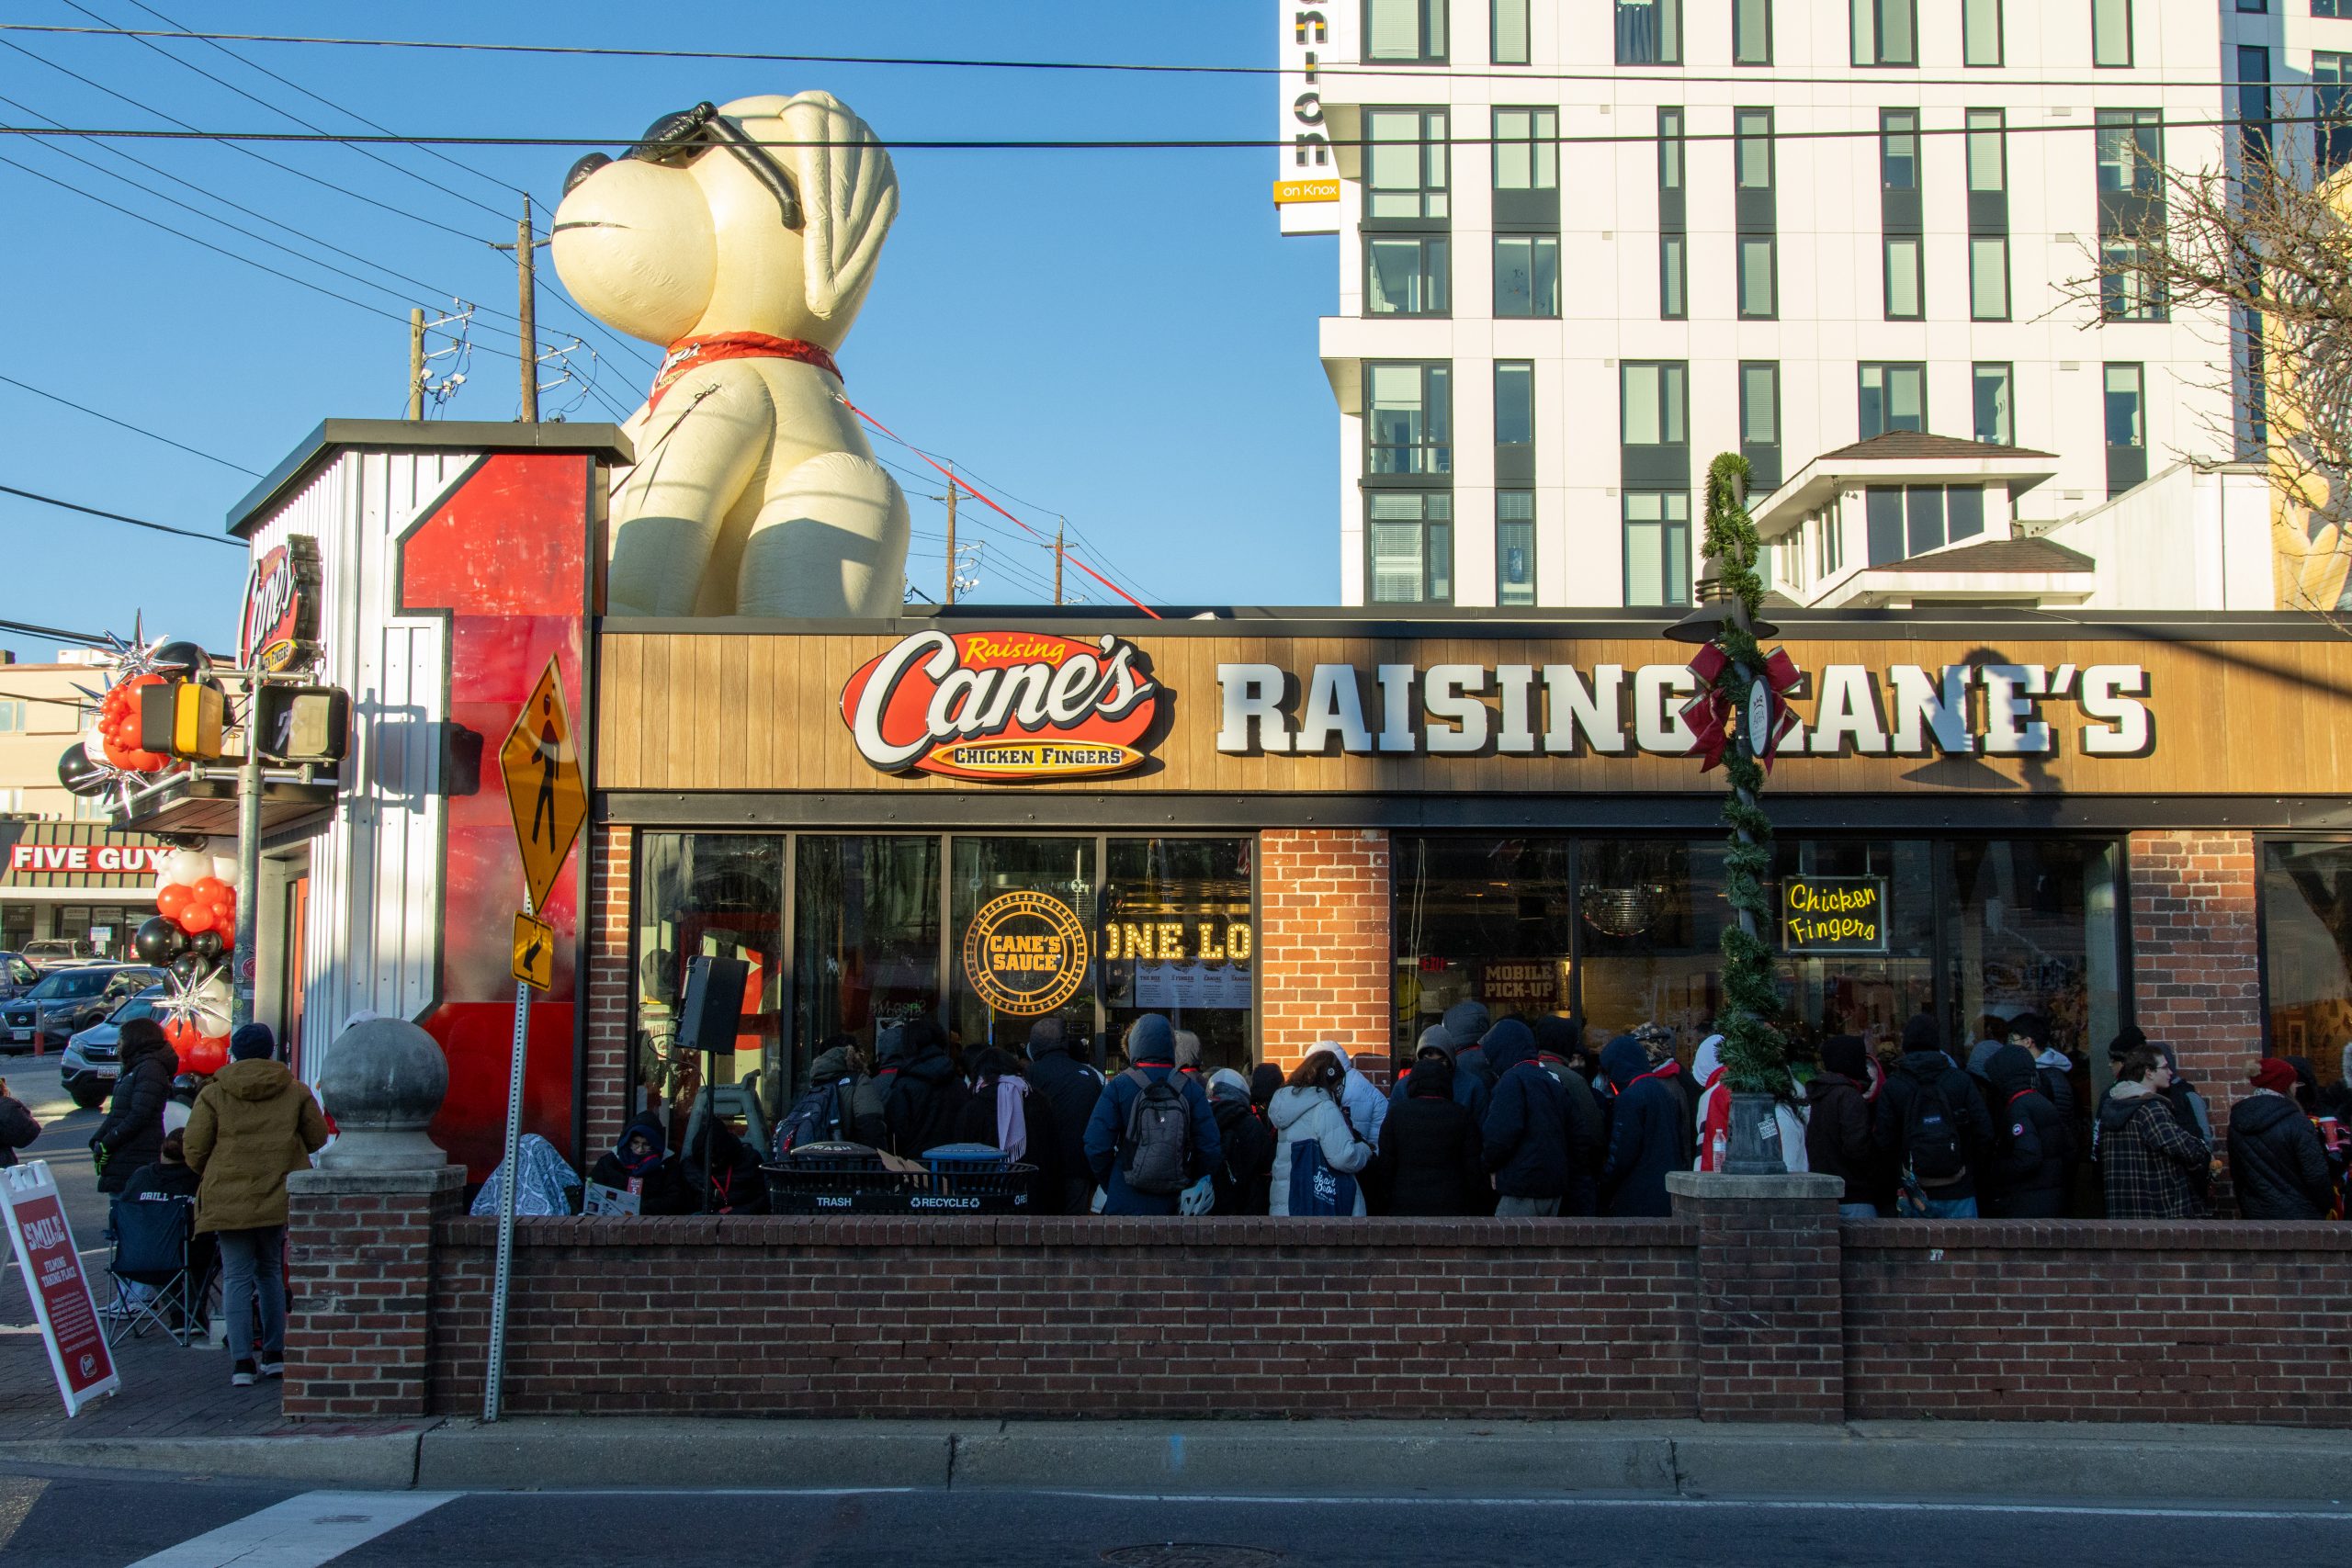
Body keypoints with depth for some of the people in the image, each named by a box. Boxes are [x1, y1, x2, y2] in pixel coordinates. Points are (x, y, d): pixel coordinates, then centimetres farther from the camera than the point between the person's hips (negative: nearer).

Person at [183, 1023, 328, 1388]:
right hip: (279, 1197, 2)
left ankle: (242, 1362, -4)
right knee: (270, 1270, 18)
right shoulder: (295, 1092, 3)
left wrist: (212, 1176, 18)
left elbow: (194, 1149, -3)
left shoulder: (213, 1094, -2)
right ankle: (274, 1354, 20)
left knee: (237, 1277, 2)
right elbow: (316, 1138, 8)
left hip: (229, 1199, -2)